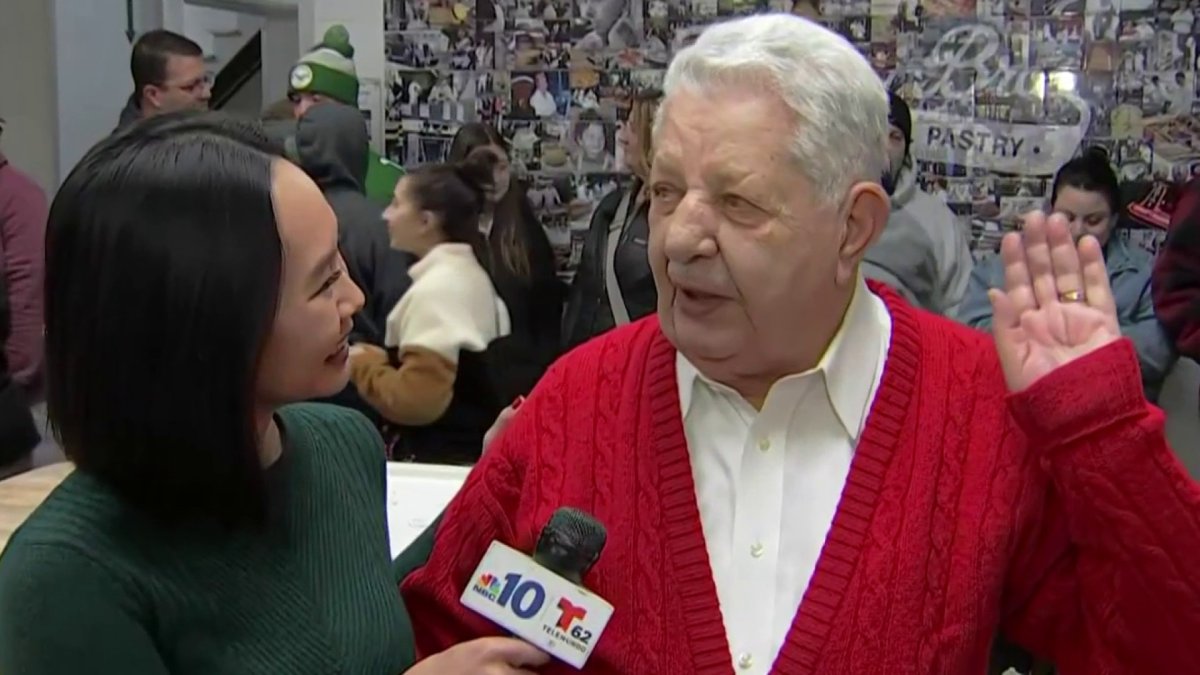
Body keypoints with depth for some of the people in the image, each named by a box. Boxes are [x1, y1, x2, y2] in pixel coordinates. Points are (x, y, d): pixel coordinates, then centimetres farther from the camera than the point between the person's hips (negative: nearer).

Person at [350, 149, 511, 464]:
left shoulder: (434, 289, -20)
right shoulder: (470, 272, 8)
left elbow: (415, 401, -25)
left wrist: (363, 363, -10)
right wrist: (383, 358, 9)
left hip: (440, 457, -9)